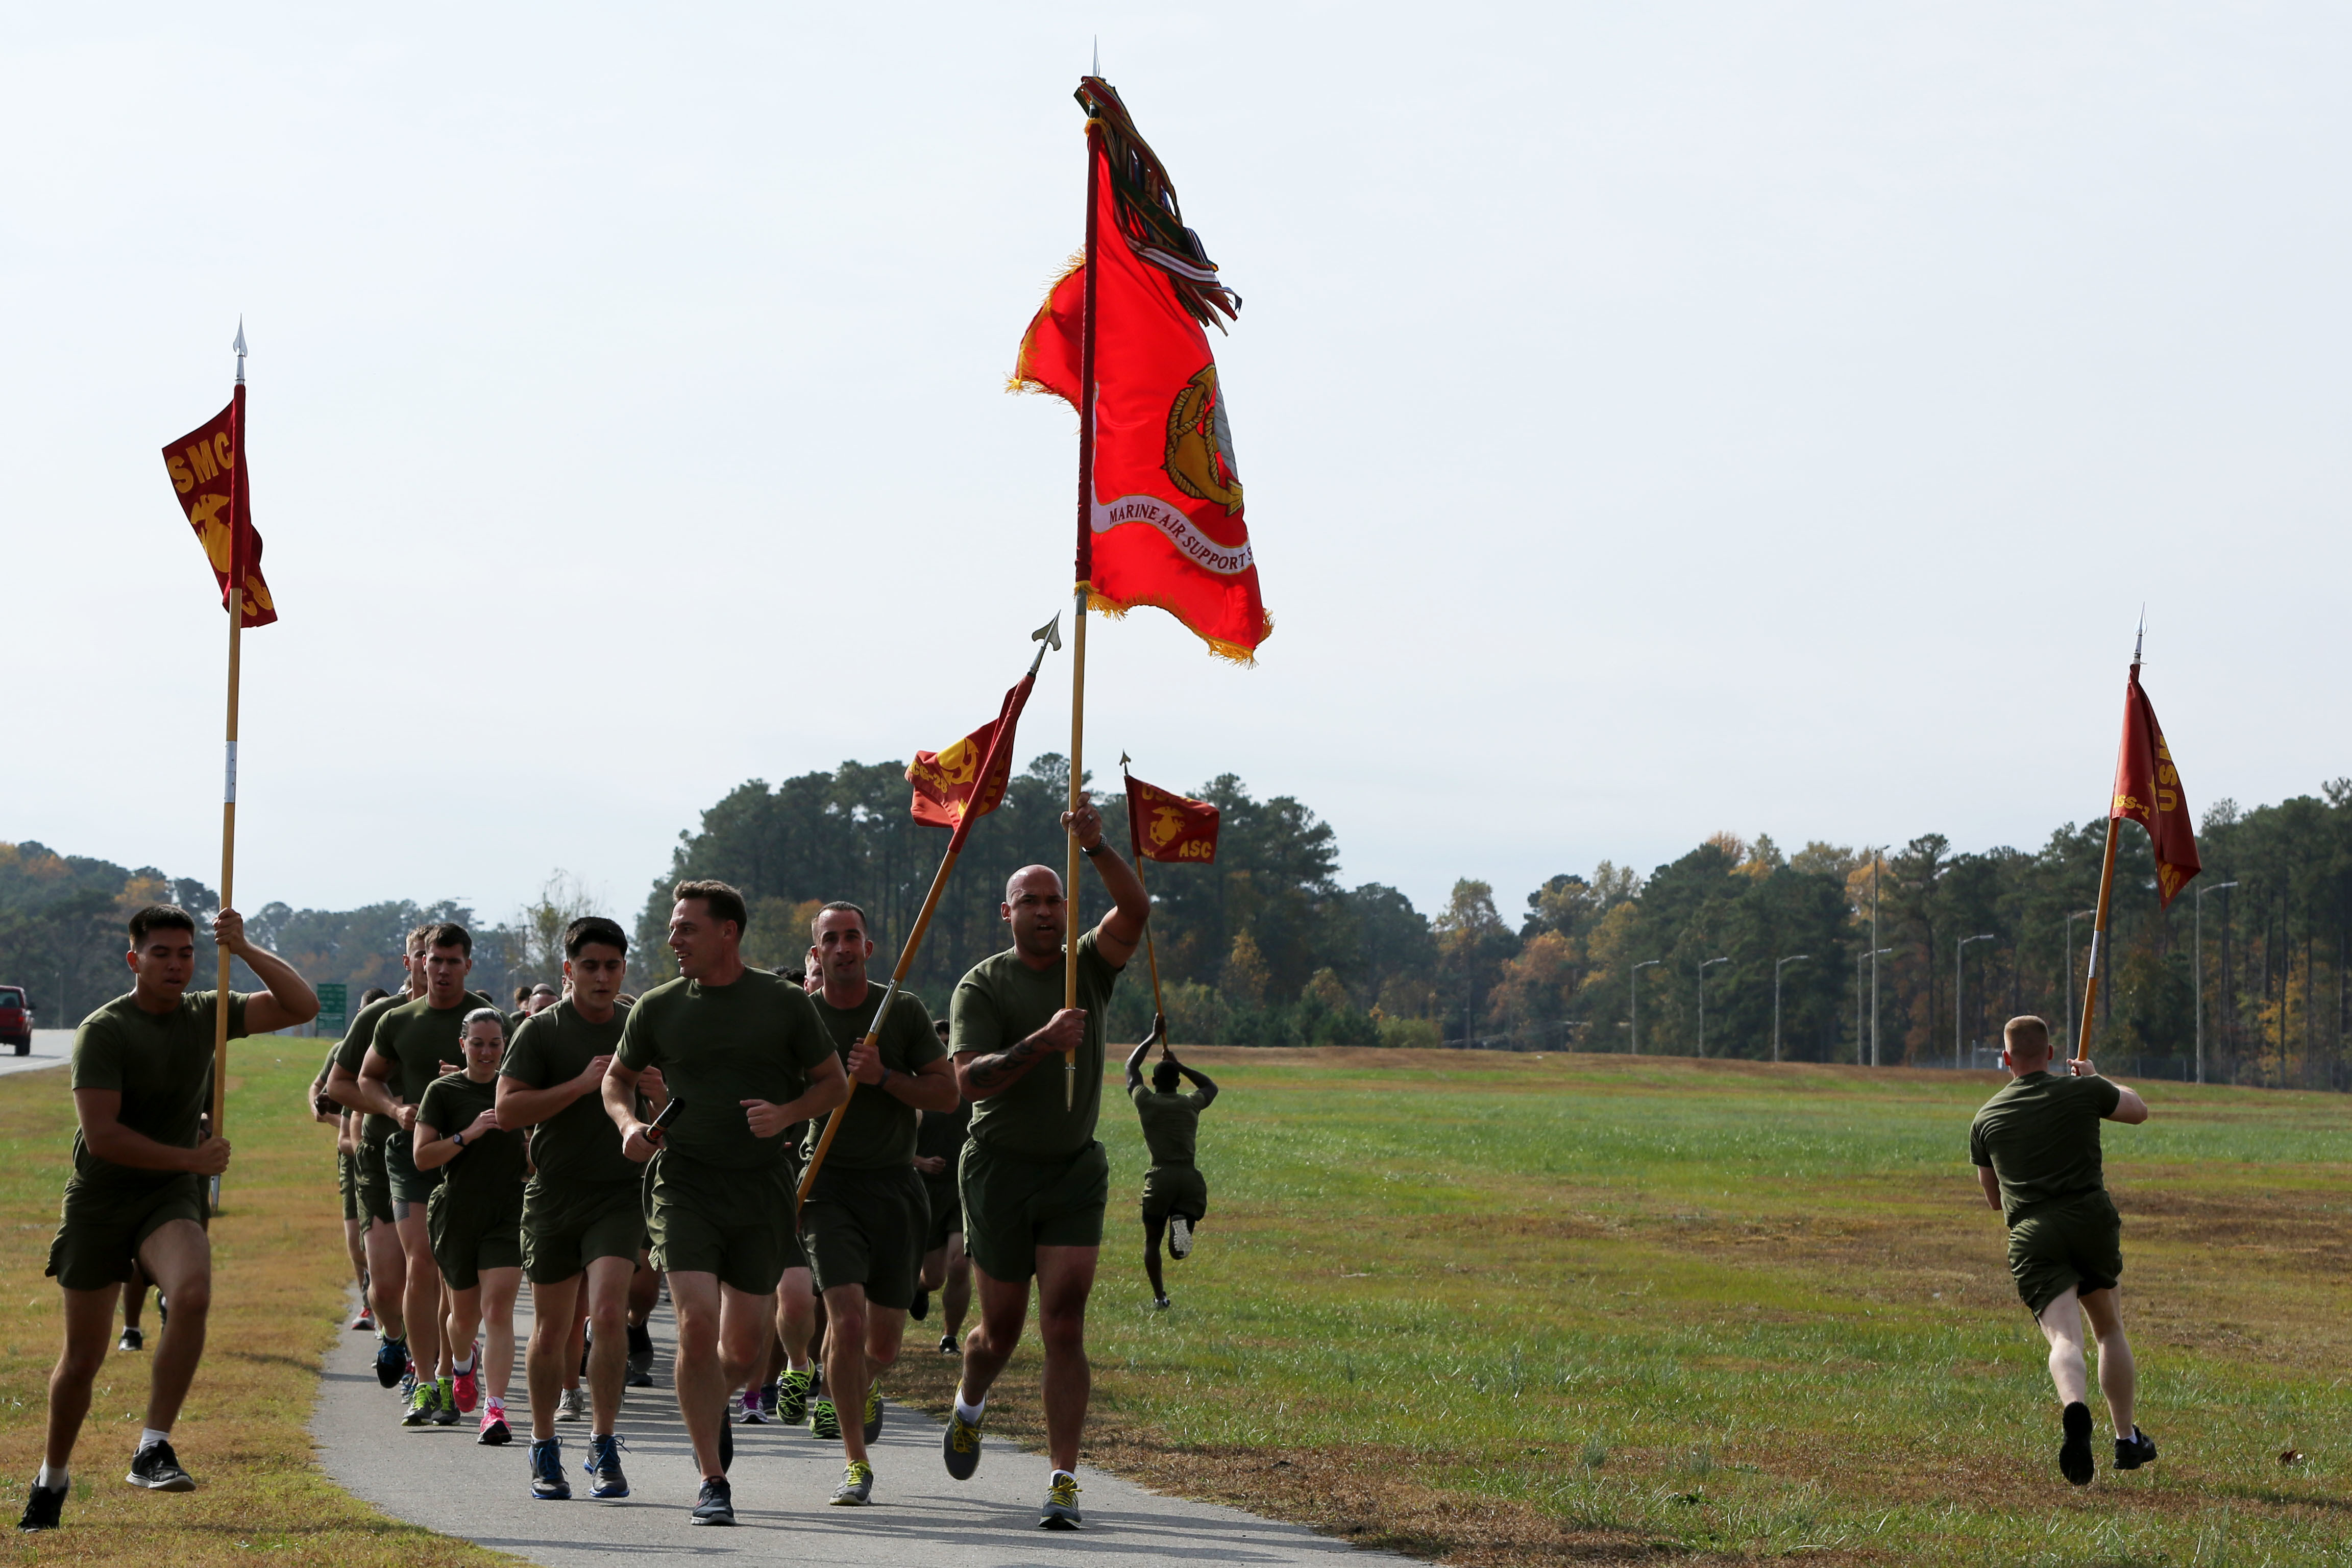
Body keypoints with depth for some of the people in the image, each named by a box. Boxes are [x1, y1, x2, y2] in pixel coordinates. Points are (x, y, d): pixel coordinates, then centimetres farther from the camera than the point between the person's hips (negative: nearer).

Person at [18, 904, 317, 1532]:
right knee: (83, 1359, 6)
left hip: (171, 1197, 2)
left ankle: (153, 1450, -25)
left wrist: (245, 950, -13)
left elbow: (301, 1006, -1)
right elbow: (102, 1135, -18)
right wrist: (191, 1158, -16)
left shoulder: (207, 1015, 3)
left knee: (193, 1293, -31)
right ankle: (53, 1477, 31)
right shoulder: (103, 1030, -12)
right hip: (98, 1201, -2)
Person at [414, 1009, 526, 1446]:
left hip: (509, 1213, 0)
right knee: (465, 1315, 13)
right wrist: (468, 1135, -19)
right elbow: (421, 1155, -9)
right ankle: (462, 1364, 49)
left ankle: (494, 1410, -19)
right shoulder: (443, 1091, -1)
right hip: (458, 1214, 0)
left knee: (498, 1308, -15)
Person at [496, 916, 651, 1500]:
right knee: (551, 1332, 7)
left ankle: (603, 1447, -9)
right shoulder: (542, 1030, -2)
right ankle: (544, 1448, 25)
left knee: (609, 1314, -17)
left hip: (620, 1194, 1)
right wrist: (582, 1084, -19)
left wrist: (660, 1095, -6)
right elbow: (507, 1108, -12)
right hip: (553, 1195, -1)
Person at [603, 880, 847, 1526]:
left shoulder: (785, 1004, 0)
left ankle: (709, 1402, 42)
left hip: (762, 1189, 0)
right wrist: (629, 1124, -3)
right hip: (684, 1185, 0)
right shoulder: (658, 1008, 4)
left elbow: (834, 1082, 8)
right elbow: (618, 1077, 18)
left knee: (743, 1349, 5)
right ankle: (712, 1482, -7)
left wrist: (786, 1113, -11)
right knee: (697, 1326, -16)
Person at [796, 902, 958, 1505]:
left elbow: (947, 1094, 0)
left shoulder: (903, 1011, 1)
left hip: (895, 1184, 1)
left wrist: (883, 1077, -15)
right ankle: (856, 1463, -6)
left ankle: (863, 1389, 44)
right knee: (847, 1322, -19)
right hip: (828, 1185, -1)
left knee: (883, 1345, 6)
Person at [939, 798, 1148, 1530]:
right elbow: (971, 1080, -17)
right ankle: (970, 1403, 44)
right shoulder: (983, 984, -4)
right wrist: (1041, 1042, -30)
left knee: (1064, 1326, -10)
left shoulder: (1089, 966, 4)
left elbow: (1136, 911, -15)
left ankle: (1065, 1482, -11)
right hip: (1000, 1167, -1)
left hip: (1075, 1169, 1)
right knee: (1002, 1327, 9)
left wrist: (1097, 847, -29)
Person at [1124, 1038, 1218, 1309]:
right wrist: (1180, 1066, 34)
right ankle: (1181, 1224, -28)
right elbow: (1211, 1087, 36)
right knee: (1178, 1252, 7)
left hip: (1160, 1178, -2)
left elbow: (1131, 1067, 25)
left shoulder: (1146, 1101, 7)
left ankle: (1159, 1296, 0)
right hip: (1190, 1179, 2)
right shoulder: (1191, 1104, 12)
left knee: (1152, 1240, 14)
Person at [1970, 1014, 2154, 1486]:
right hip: (2092, 1218, 0)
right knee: (2110, 1328, 22)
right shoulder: (2084, 1091, 6)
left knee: (2065, 1338, -13)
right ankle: (2126, 1440, 27)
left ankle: (2075, 1408, -45)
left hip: (2031, 1235, 0)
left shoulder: (1986, 1119, 12)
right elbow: (2139, 1110, 27)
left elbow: (1994, 1198, 24)